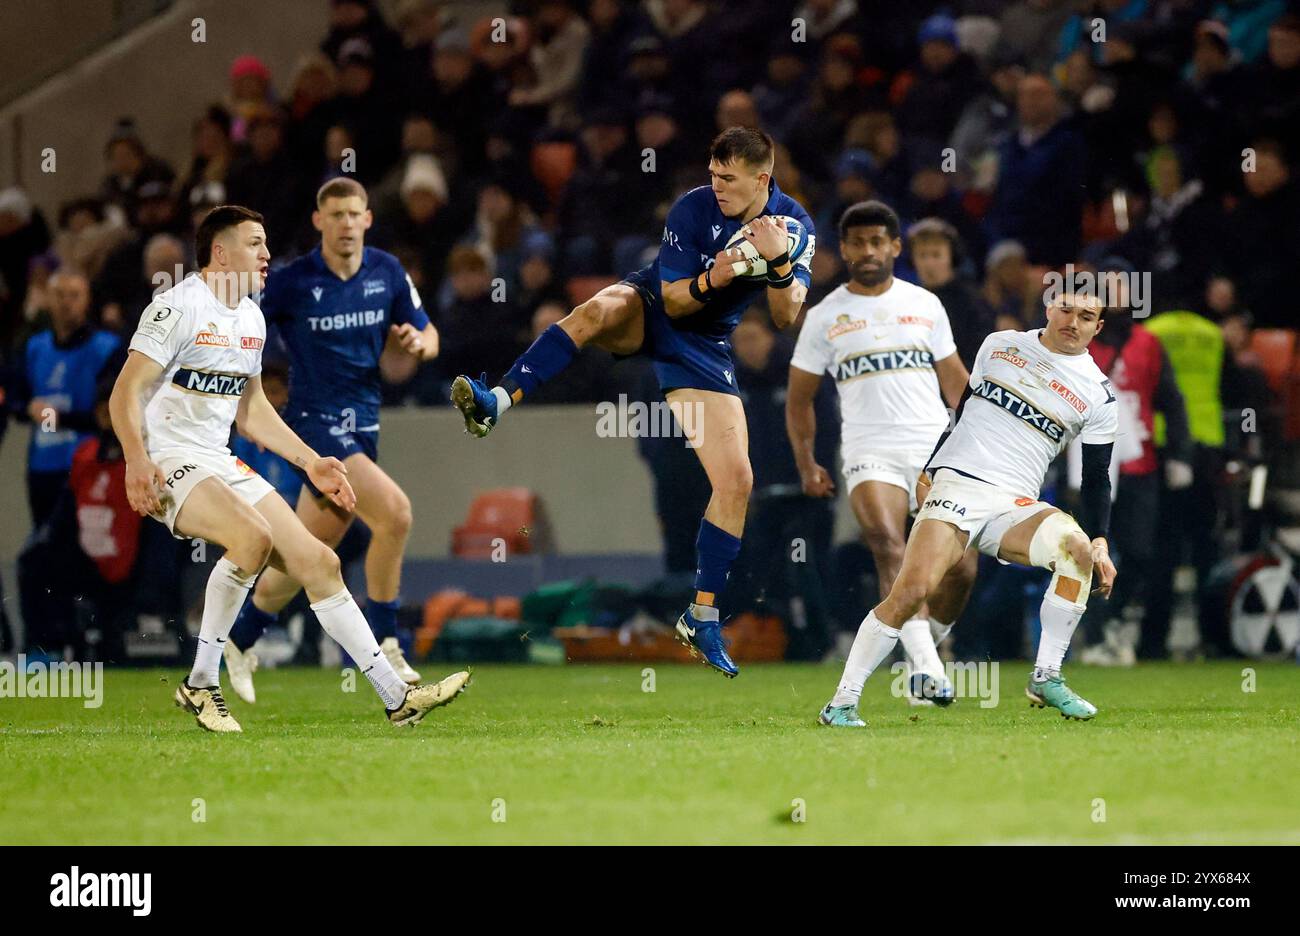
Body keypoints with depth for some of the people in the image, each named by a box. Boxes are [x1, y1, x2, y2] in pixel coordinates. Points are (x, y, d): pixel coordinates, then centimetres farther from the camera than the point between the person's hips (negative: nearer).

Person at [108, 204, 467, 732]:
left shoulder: (251, 319, 15)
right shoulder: (179, 307, -11)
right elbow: (126, 393, -16)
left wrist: (311, 463, 19)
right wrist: (136, 460, -32)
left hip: (224, 466, 8)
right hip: (169, 465, -8)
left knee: (319, 563, 0)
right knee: (253, 536, -34)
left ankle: (398, 699, 4)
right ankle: (200, 685, -21)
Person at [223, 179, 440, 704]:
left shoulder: (388, 272, 4)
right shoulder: (291, 282, -9)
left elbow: (427, 336, 11)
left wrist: (418, 342, -11)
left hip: (362, 424, 6)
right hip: (314, 421, -6)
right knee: (394, 512, -24)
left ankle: (240, 638, 33)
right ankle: (381, 643, -12)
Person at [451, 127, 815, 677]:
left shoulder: (794, 223, -10)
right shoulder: (693, 209, -17)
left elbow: (786, 317, -16)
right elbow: (672, 300, -14)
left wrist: (780, 262, -34)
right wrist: (711, 279, -34)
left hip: (702, 347, 2)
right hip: (651, 310, -2)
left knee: (737, 481, -7)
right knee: (597, 312, -40)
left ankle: (702, 617, 5)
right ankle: (494, 404, -48)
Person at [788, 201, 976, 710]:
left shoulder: (924, 304, 13)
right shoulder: (825, 316, 8)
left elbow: (956, 381, 20)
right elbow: (799, 399, 15)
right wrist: (806, 465, 4)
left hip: (936, 448, 2)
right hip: (870, 453, -2)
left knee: (961, 567, -9)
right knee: (889, 547, -27)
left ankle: (924, 651, 16)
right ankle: (926, 666, -35)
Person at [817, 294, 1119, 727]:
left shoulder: (1097, 395, 8)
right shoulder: (1000, 346, 12)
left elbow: (1097, 479, 10)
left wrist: (1100, 542, -3)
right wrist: (929, 469, 16)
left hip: (1014, 505, 1)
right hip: (956, 483, -1)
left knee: (1077, 547, -30)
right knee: (911, 590, -22)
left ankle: (1045, 679, -18)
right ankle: (843, 702, -14)